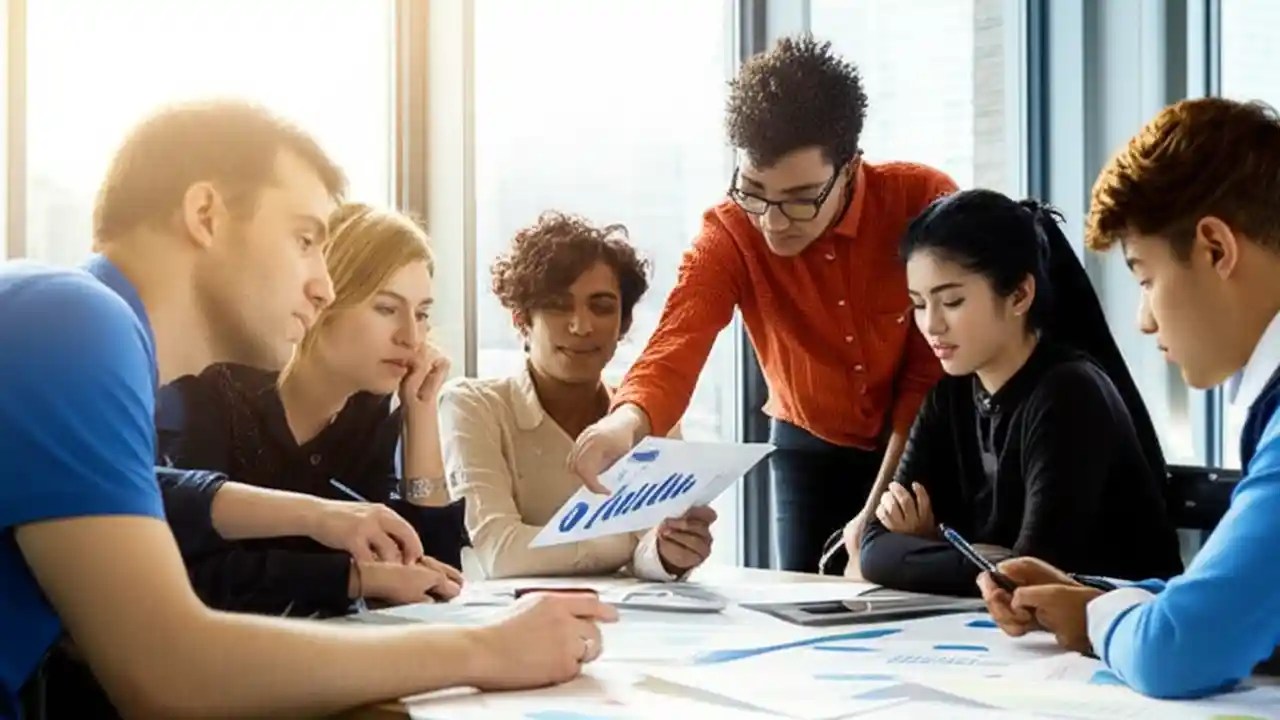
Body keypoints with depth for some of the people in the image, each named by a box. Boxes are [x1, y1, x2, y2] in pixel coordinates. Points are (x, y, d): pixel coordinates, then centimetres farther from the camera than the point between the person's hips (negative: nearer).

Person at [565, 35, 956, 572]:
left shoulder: (924, 203, -23)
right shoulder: (727, 234, -19)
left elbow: (934, 366, -17)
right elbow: (677, 343, -36)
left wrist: (879, 508, -20)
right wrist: (627, 420, -58)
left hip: (925, 447, -1)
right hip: (811, 451, 1)